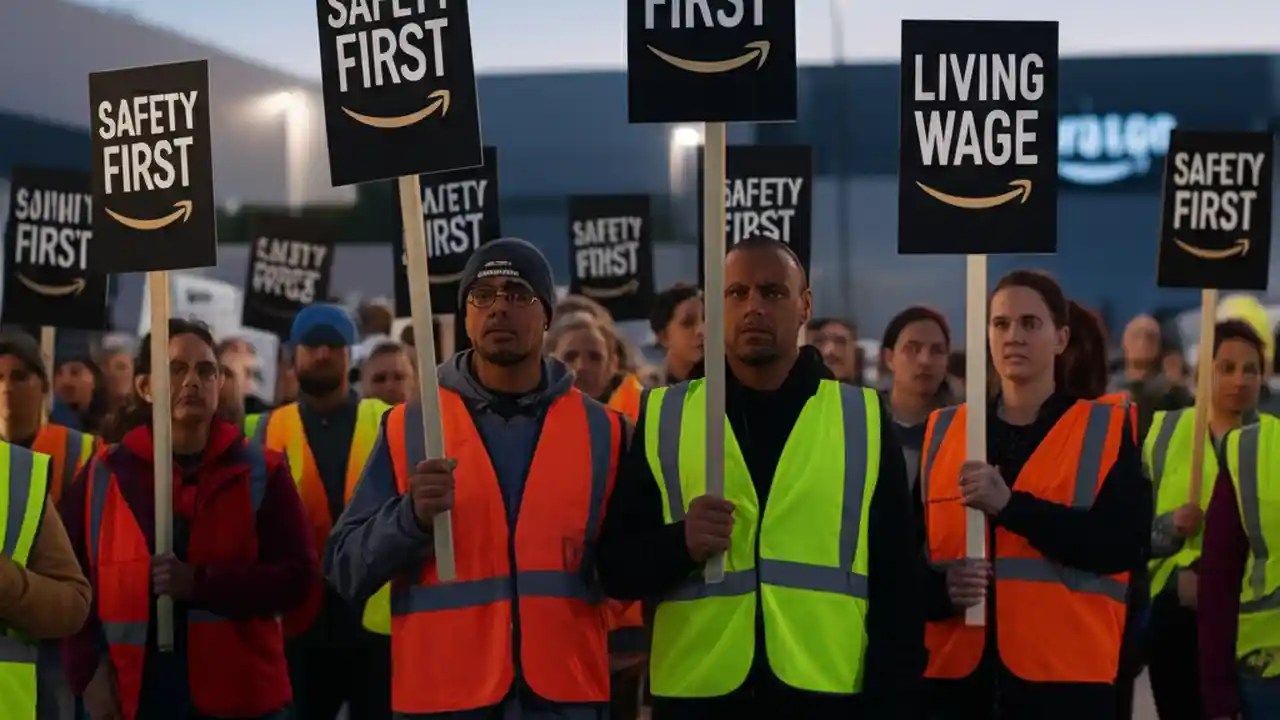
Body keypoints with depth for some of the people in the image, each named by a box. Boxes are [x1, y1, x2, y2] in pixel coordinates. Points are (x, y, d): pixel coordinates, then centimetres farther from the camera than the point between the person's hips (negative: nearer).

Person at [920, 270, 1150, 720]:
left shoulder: (1108, 429, 5)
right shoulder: (941, 432, 13)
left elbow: (1122, 544, -10)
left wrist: (1010, 505, -19)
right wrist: (941, 588, -12)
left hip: (1066, 673, -2)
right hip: (956, 671, 3)